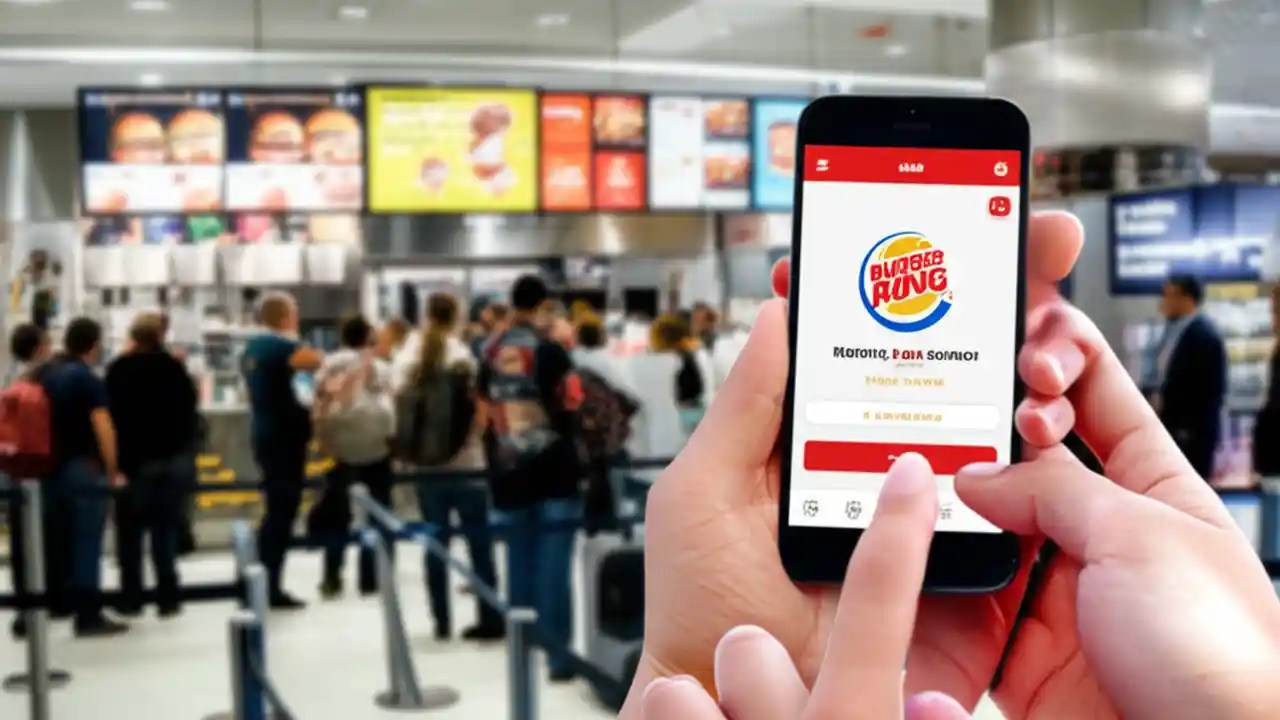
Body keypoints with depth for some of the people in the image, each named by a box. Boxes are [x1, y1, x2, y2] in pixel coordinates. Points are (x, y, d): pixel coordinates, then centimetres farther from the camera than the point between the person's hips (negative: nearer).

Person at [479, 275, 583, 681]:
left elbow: (486, 411, 12)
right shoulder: (548, 349, -9)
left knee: (520, 560, 13)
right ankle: (558, 654, -4)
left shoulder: (490, 353, 6)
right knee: (554, 563, -4)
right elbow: (572, 404, -7)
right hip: (553, 469, -5)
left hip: (508, 472, 5)